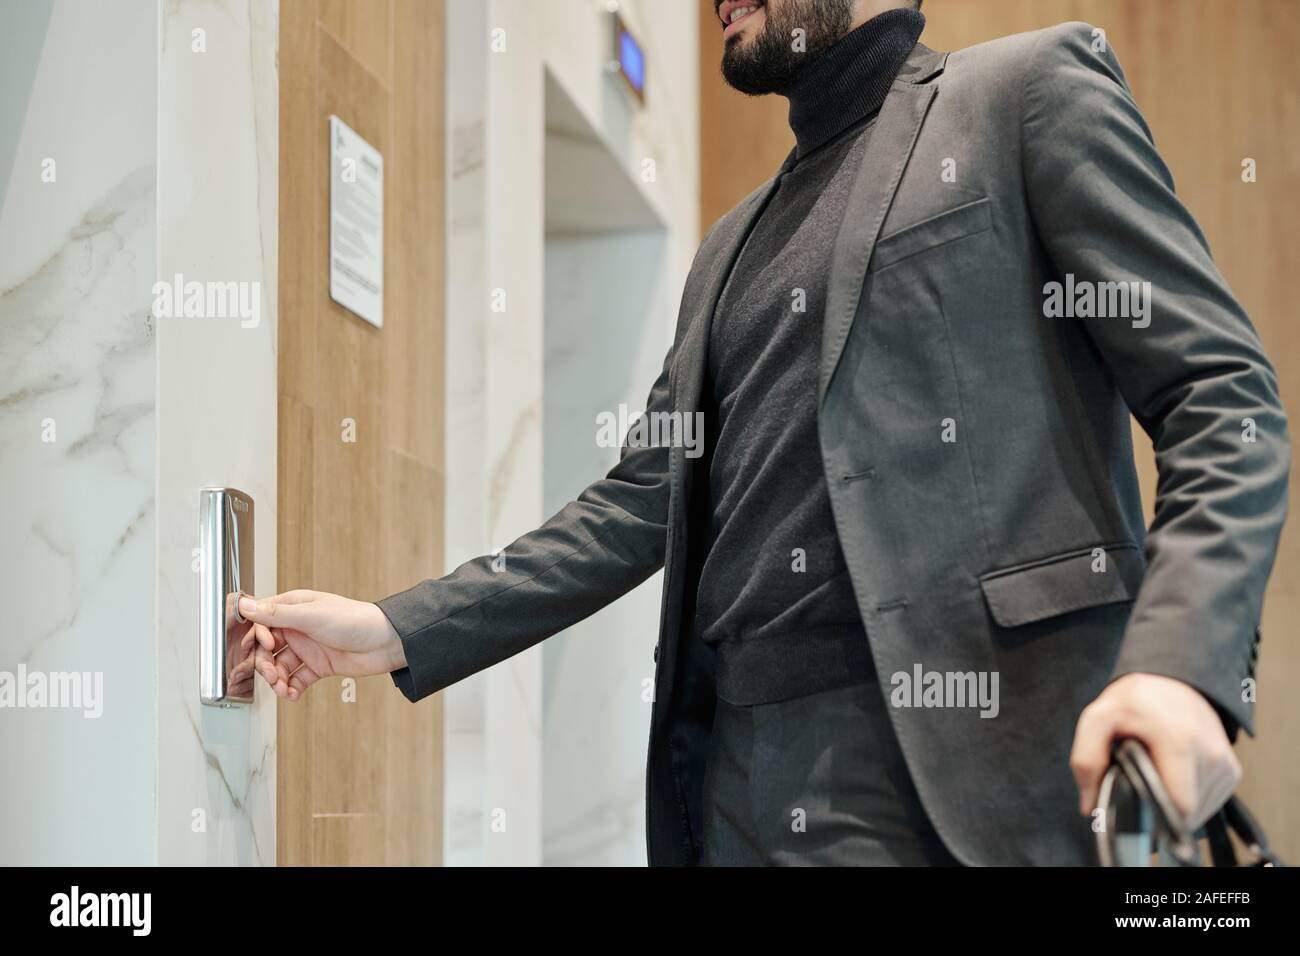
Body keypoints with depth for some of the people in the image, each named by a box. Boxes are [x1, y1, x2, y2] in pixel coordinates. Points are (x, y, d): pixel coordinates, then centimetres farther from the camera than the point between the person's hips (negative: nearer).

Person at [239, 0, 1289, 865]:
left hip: (961, 770, -6)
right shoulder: (737, 241, 25)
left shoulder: (1031, 89, 5)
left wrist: (1177, 662, -21)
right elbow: (644, 499, 21)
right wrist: (400, 631, 9)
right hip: (732, 782, 6)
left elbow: (1225, 402, -4)